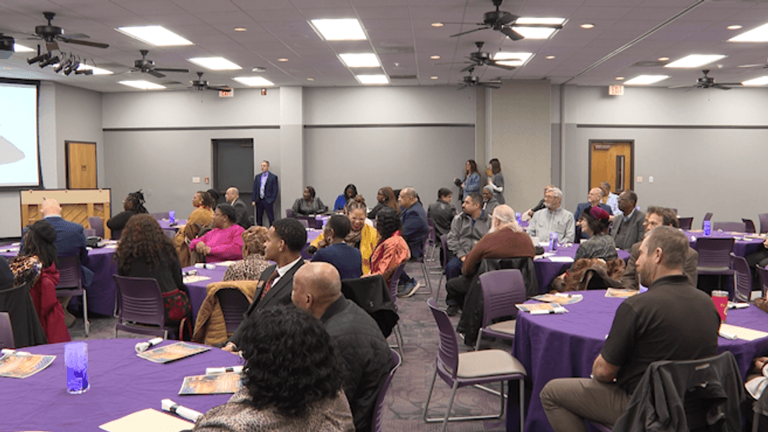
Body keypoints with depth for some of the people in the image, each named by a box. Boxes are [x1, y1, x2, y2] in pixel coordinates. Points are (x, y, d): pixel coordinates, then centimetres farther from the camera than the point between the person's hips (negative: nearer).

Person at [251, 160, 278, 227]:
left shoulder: (273, 177, -2)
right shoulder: (257, 177, 12)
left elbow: (275, 190, -4)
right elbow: (254, 189, 11)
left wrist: (272, 200, -11)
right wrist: (253, 200, 3)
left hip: (268, 201, -5)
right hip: (259, 200, 5)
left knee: (271, 219, -5)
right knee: (258, 219, 9)